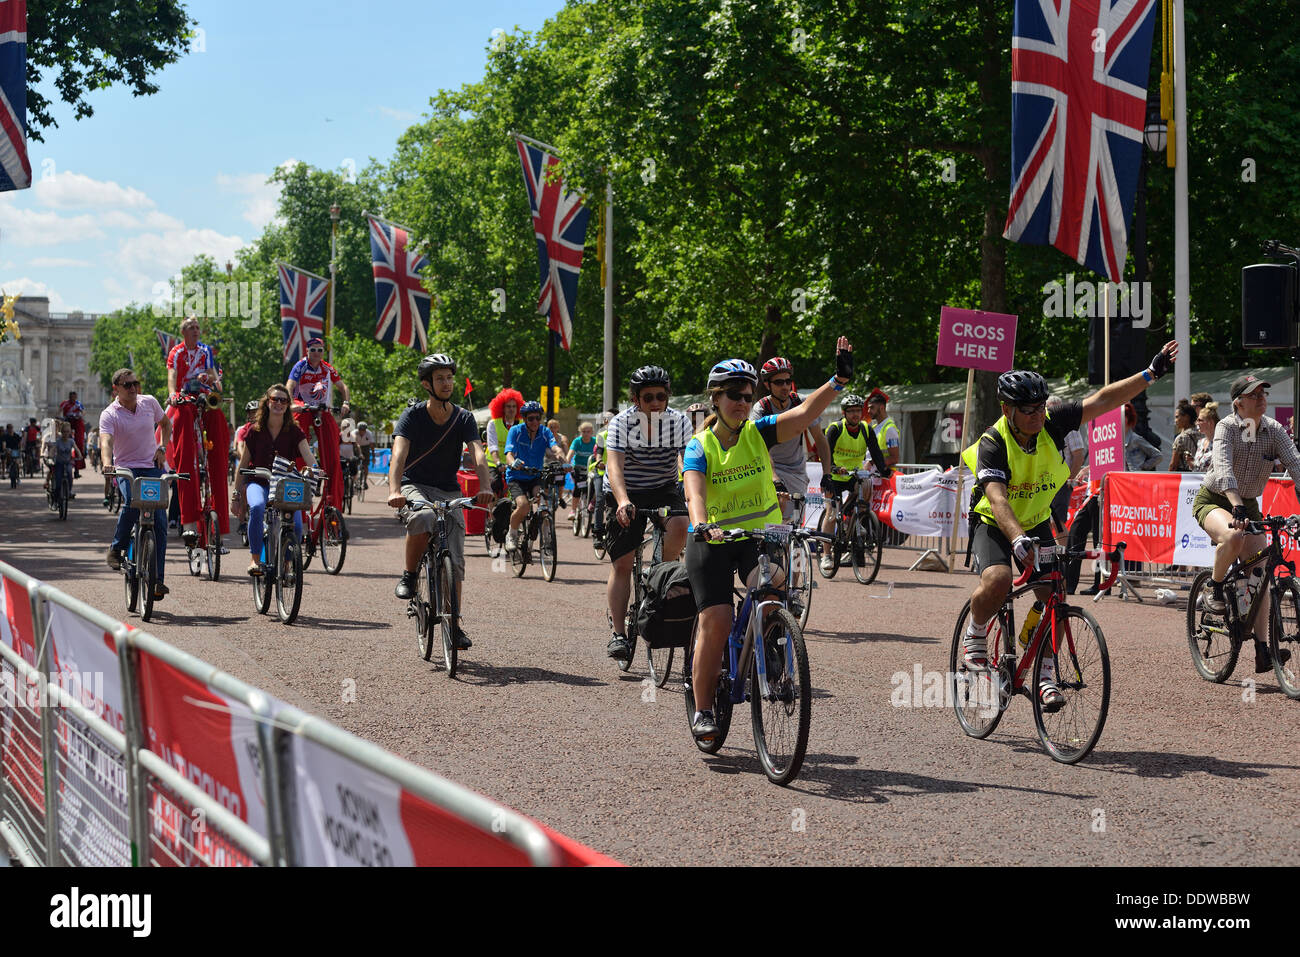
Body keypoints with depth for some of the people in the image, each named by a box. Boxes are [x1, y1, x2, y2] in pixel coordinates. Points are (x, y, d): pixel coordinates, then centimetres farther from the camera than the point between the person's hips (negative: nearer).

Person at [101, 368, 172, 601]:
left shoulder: (149, 402, 4)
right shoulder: (109, 415, -9)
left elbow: (166, 424, 22)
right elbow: (106, 442, -26)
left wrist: (162, 447, 5)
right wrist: (107, 463, -46)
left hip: (153, 467, 3)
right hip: (126, 468, -3)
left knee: (160, 522, -7)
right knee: (133, 501, -34)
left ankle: (157, 579, -4)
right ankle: (116, 548, -9)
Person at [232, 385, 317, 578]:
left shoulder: (294, 431, 1)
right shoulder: (255, 431, 2)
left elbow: (307, 455, -14)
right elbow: (243, 464, 7)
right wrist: (237, 495, 2)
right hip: (258, 482, -1)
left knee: (296, 526, -22)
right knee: (257, 507, -36)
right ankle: (255, 558, -26)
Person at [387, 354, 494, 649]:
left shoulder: (463, 418, -5)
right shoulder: (413, 416, -11)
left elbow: (478, 454, -20)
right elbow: (399, 454, -25)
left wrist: (485, 487, -40)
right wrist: (394, 490, -44)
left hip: (449, 492, 3)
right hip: (415, 486, -3)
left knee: (455, 560, -7)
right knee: (423, 519, -38)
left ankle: (456, 623, 2)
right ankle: (409, 575, -15)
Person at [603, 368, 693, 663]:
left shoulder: (679, 421, -11)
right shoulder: (621, 422, -16)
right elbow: (615, 466, -28)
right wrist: (623, 501, -46)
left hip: (664, 489, 1)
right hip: (626, 494, -1)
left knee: (680, 525, -30)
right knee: (622, 563, -7)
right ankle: (617, 632, 0)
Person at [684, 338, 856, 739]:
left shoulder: (758, 433, -1)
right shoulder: (699, 446, -6)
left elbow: (804, 414, -16)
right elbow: (695, 492, -23)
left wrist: (838, 381, -31)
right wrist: (701, 525, -44)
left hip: (760, 535, 2)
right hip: (713, 540, -1)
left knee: (771, 586, -29)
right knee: (716, 623, -10)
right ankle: (702, 710, 4)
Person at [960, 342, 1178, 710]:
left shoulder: (1051, 424, -16)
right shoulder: (993, 444, -28)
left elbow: (1103, 400, -13)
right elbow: (997, 500, -41)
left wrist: (1151, 373, -19)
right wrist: (1018, 539, -57)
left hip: (1037, 522, 4)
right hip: (994, 524, -4)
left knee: (1052, 590, -12)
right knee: (997, 580, -31)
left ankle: (1045, 675, 0)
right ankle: (974, 635, -1)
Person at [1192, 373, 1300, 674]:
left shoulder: (1274, 430, -5)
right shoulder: (1226, 427, -18)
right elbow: (1224, 467, -33)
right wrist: (1236, 505, -48)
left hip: (1248, 505, 4)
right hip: (1213, 501, -4)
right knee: (1234, 535, -38)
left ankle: (1261, 650, -6)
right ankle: (1214, 590, -11)